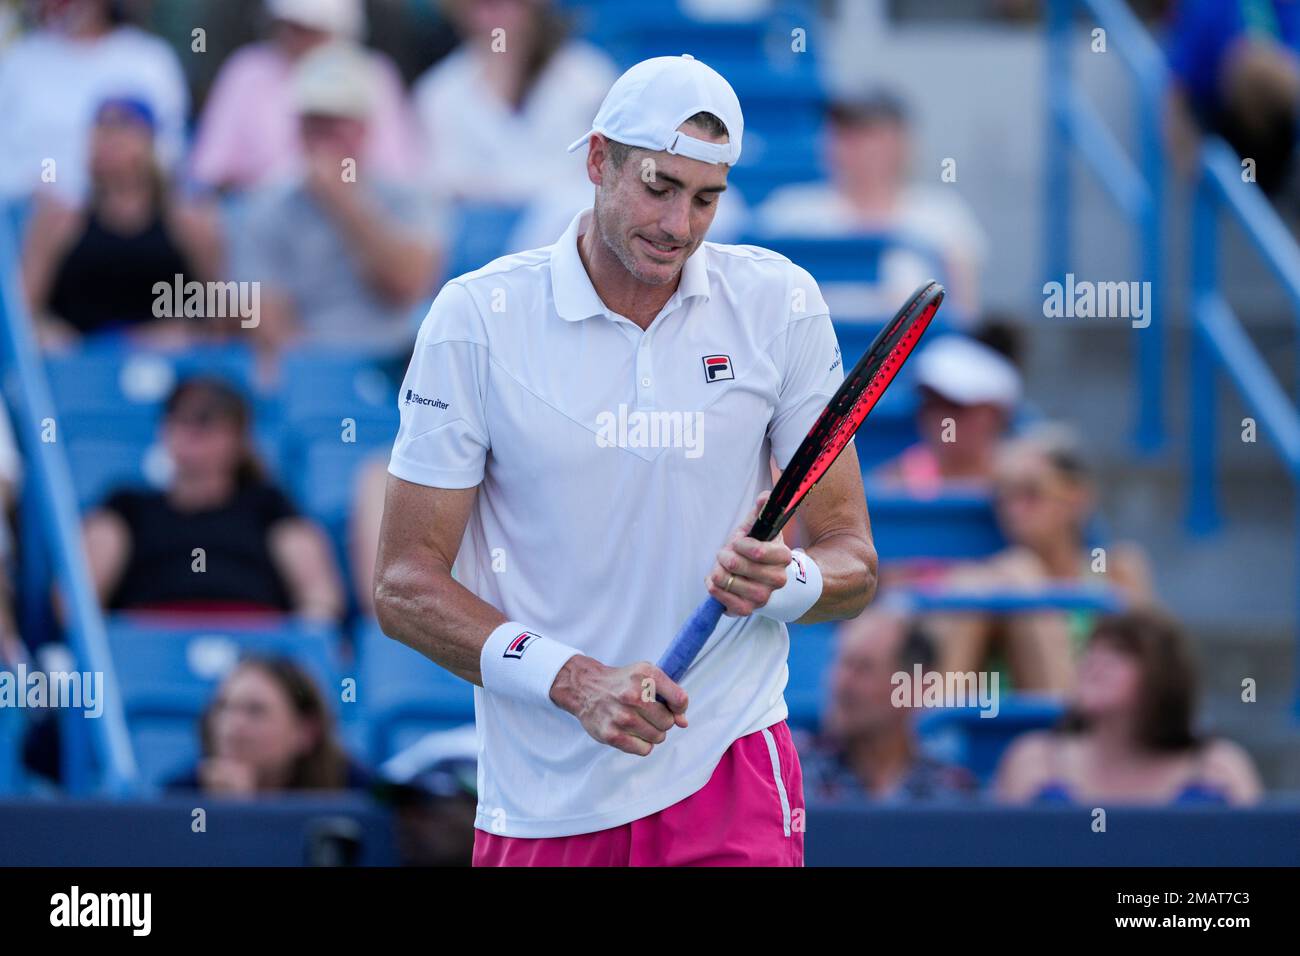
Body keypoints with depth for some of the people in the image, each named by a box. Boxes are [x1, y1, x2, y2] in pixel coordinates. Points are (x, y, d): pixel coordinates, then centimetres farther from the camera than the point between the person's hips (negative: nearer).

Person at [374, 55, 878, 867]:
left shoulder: (781, 304, 2)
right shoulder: (476, 319, -4)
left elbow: (853, 561, 6)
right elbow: (405, 585, -4)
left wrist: (784, 582, -18)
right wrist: (574, 681, -17)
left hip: (731, 774, 0)